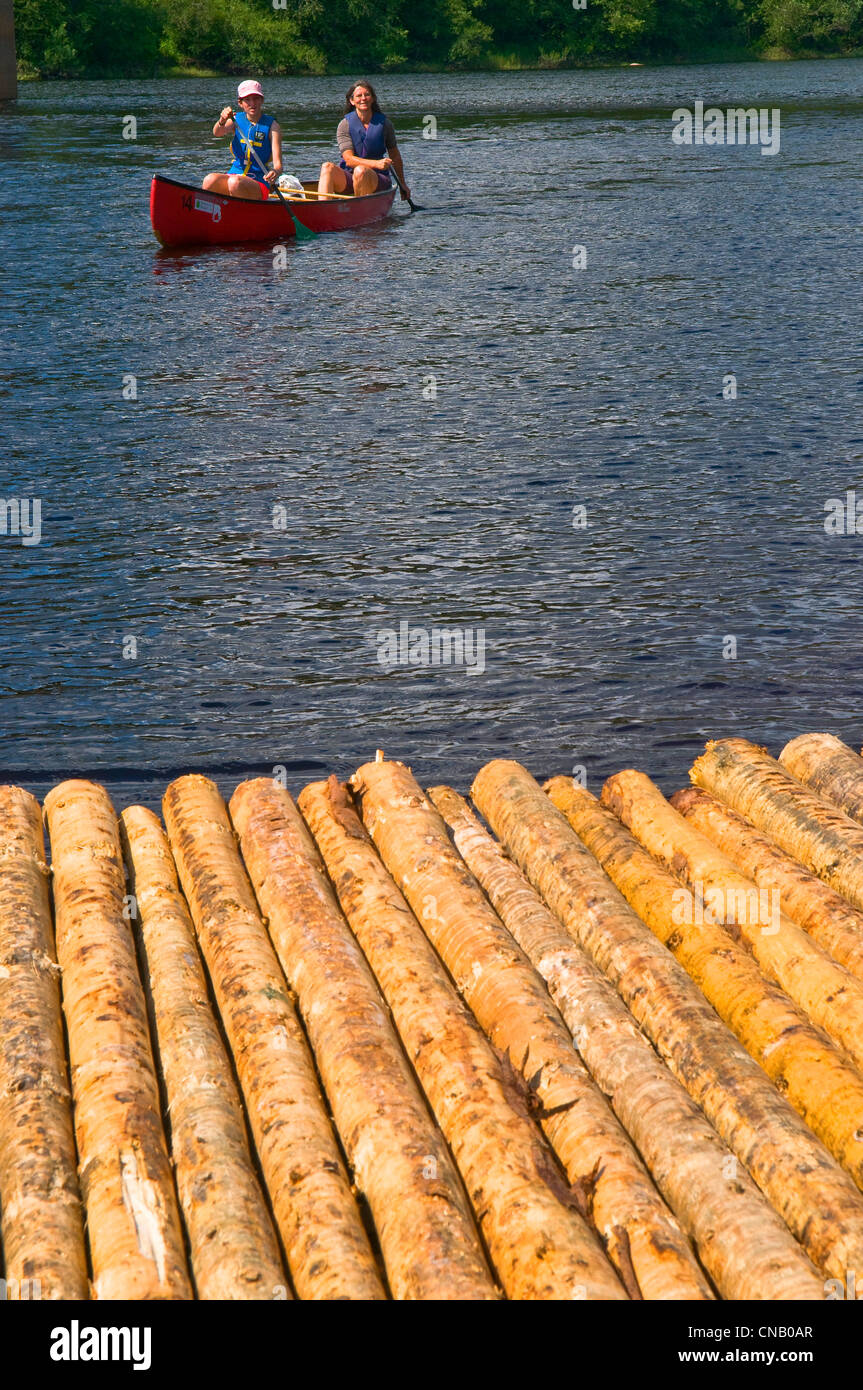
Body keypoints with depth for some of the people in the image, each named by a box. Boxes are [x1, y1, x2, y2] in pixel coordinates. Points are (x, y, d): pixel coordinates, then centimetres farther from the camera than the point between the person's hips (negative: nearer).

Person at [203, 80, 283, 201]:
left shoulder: (272, 126, 0)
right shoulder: (237, 120, 8)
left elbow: (278, 163, -8)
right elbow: (216, 132, -13)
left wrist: (275, 172, -32)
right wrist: (222, 121, -36)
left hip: (259, 183, -3)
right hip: (234, 175, 3)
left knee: (235, 182, -36)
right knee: (210, 180, -29)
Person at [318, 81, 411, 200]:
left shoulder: (383, 123, 3)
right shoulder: (345, 125, 0)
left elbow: (395, 156, 15)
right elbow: (349, 159, -11)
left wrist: (402, 184, 18)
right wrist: (376, 163, -26)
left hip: (377, 178, -1)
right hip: (348, 178, 1)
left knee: (360, 171, -35)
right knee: (327, 167, -29)